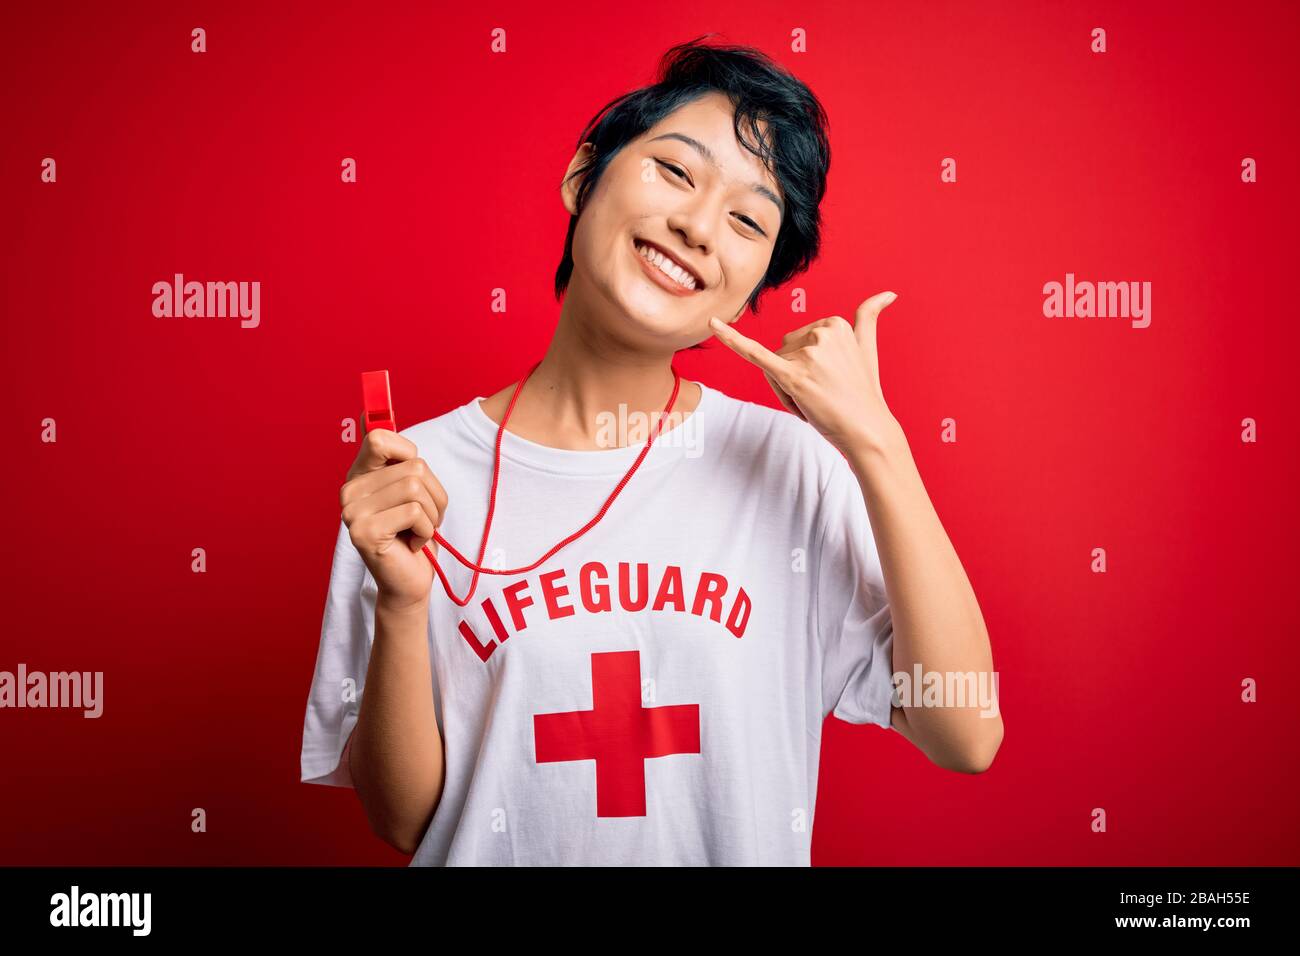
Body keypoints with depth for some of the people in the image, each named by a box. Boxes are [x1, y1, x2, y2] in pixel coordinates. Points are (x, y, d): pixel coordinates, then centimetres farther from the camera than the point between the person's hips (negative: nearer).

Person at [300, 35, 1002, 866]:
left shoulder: (796, 465, -11)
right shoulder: (415, 479, -12)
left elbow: (965, 738, -17)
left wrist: (875, 441, -20)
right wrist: (401, 606, -25)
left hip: (748, 847, 1)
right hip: (495, 849, 0)